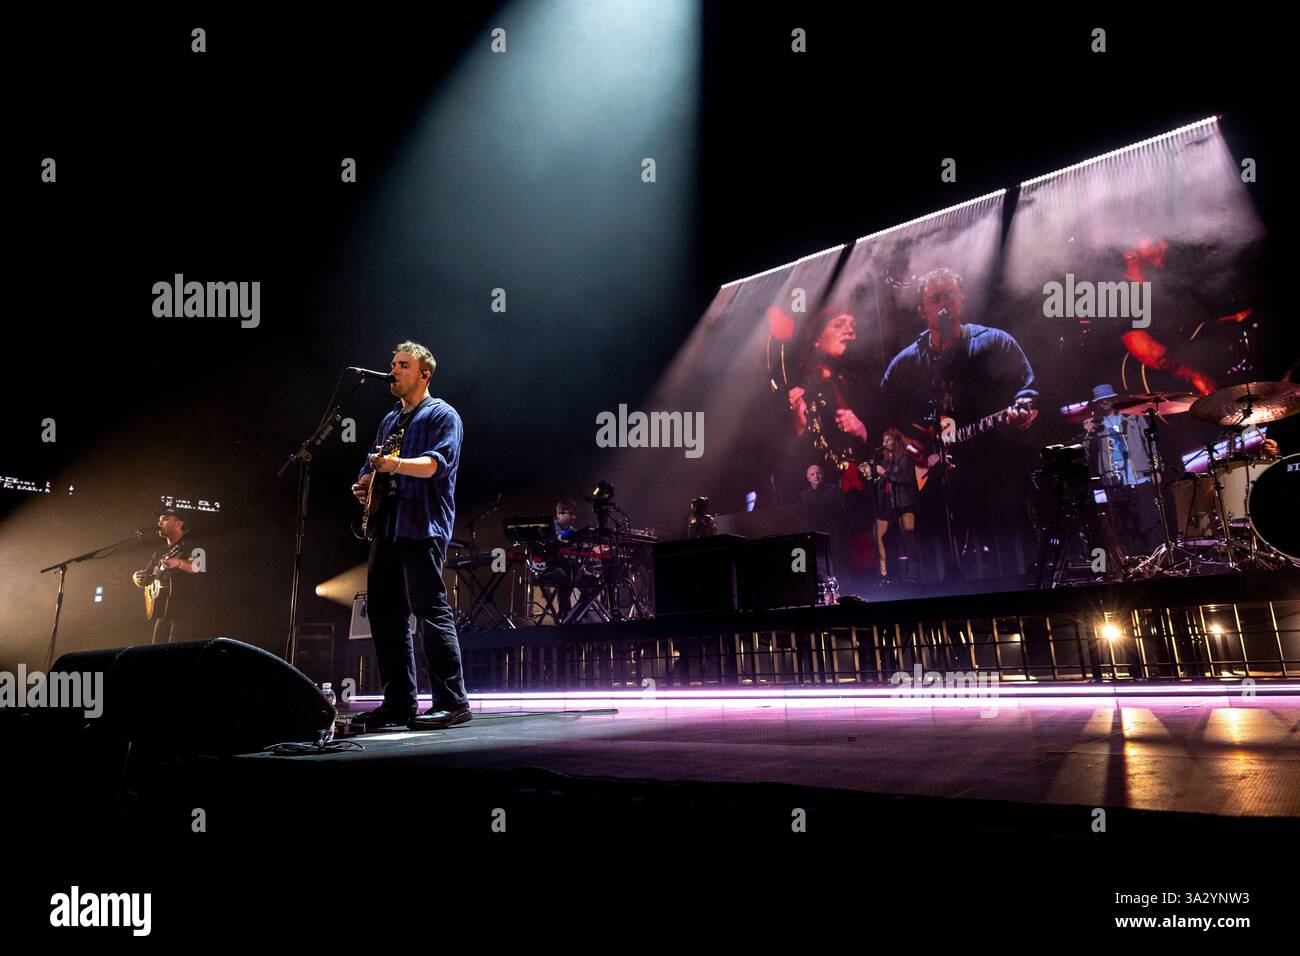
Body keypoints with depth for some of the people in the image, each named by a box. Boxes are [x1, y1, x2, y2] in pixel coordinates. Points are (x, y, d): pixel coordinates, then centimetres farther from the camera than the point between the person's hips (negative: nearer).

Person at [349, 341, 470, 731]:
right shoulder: (390, 421, 24)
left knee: (430, 609, -12)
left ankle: (453, 702, -9)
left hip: (422, 527, -8)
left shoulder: (442, 415, 0)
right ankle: (398, 702, 13)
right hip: (386, 527, 9)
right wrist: (365, 483, 5)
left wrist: (395, 465, -32)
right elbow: (372, 467, 28)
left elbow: (438, 463, -16)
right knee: (384, 614, 7)